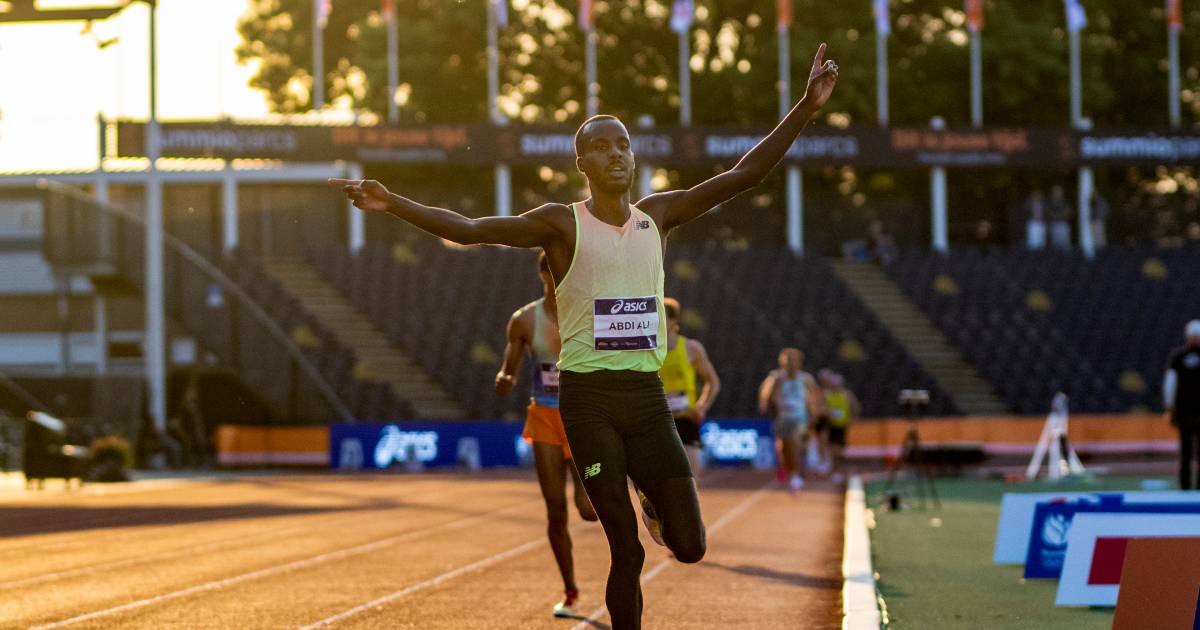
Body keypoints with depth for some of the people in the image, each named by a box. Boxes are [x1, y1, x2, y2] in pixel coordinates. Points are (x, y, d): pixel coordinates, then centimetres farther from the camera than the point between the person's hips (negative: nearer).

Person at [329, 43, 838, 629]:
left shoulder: (657, 216, 9)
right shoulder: (562, 224, -3)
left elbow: (743, 174, 6)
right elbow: (469, 229, -12)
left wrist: (805, 108, -1)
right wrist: (393, 204, -27)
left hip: (646, 394, 3)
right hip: (588, 395, -3)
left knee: (690, 547, 0)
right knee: (627, 552, -4)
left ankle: (652, 502, 35)